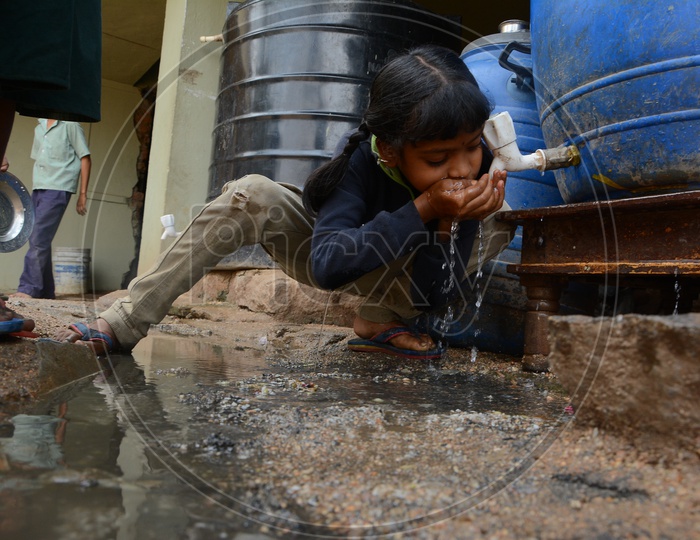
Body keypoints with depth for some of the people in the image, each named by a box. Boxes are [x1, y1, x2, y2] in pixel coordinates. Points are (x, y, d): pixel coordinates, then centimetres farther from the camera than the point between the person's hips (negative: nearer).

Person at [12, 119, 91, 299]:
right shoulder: (39, 127, 20)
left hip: (57, 190, -7)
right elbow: (37, 160, 23)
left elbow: (85, 158, -3)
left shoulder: (70, 125, 0)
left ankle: (29, 288, -11)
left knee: (39, 239, -14)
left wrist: (82, 194, -7)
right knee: (39, 241, 6)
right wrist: (33, 191, 17)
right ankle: (45, 291, 12)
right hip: (37, 190, 7)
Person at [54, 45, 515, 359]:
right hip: (327, 252, -2)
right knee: (251, 195, -33)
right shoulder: (362, 158, -32)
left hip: (391, 277, 3)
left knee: (499, 223, -18)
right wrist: (422, 211, -47)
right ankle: (127, 323, -24)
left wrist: (450, 223, -42)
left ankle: (380, 323, -10)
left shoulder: (477, 171, -24)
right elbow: (328, 266, -43)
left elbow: (431, 295, -24)